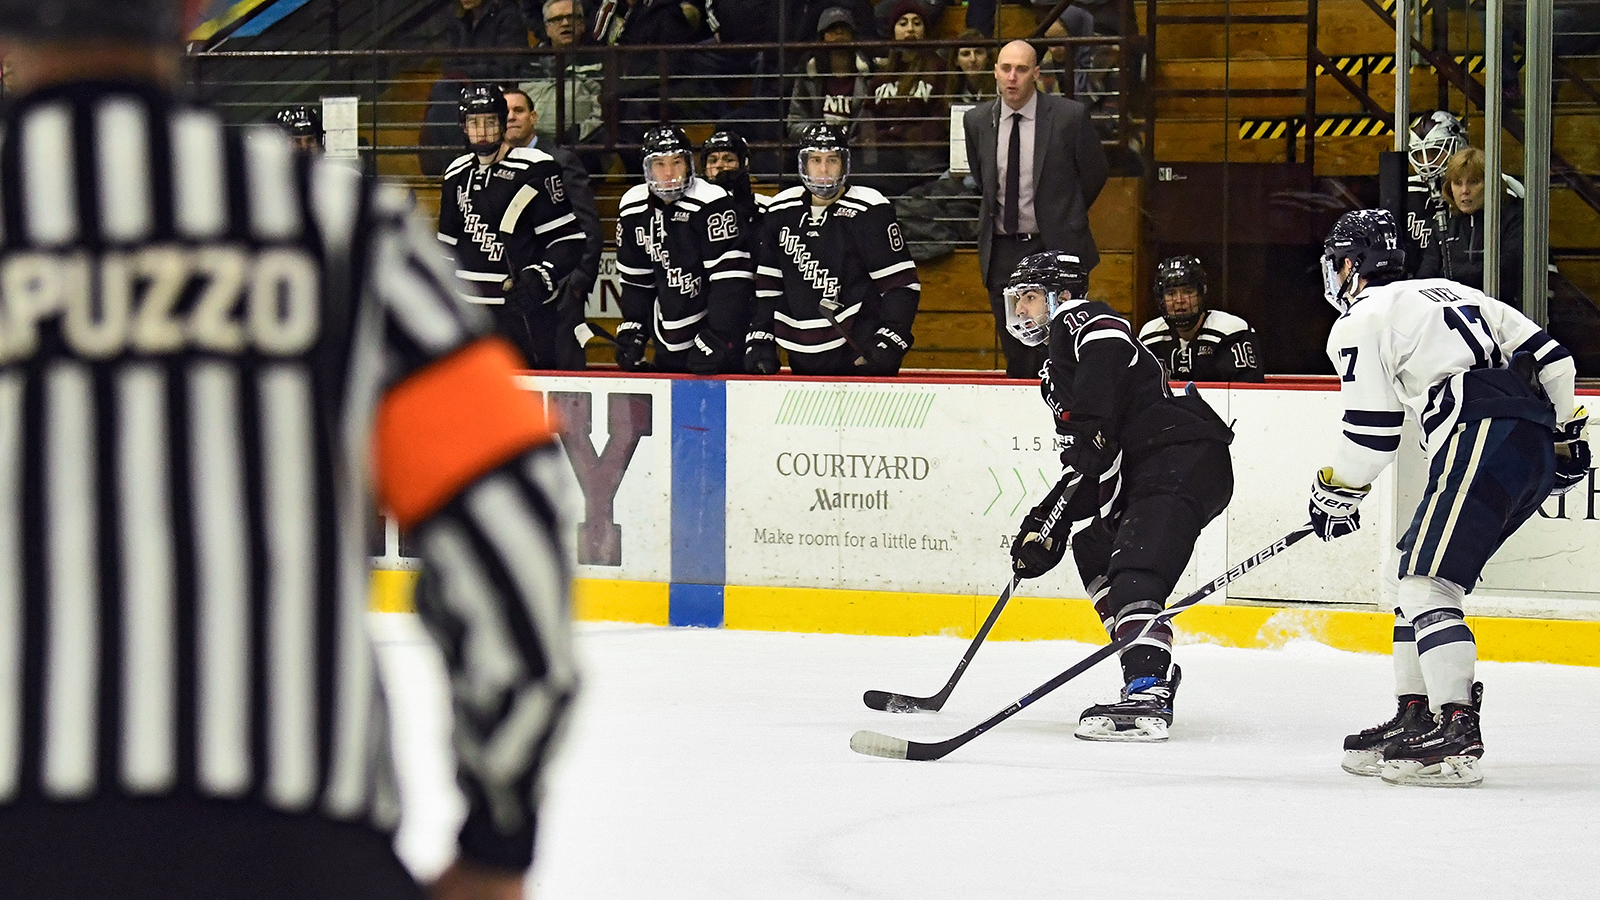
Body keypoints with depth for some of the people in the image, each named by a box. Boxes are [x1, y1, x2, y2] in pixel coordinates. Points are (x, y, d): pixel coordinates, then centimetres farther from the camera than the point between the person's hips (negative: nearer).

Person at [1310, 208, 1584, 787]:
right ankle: (1416, 719, 16)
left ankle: (1457, 734, -23)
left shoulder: (1361, 322, 4)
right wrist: (1566, 433, 31)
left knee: (1426, 584, -12)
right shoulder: (1450, 292, 29)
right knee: (1408, 576, 16)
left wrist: (1333, 493, 13)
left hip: (1484, 441, -9)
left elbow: (1372, 433, -1)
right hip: (1538, 451, 9)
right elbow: (1548, 356, 24)